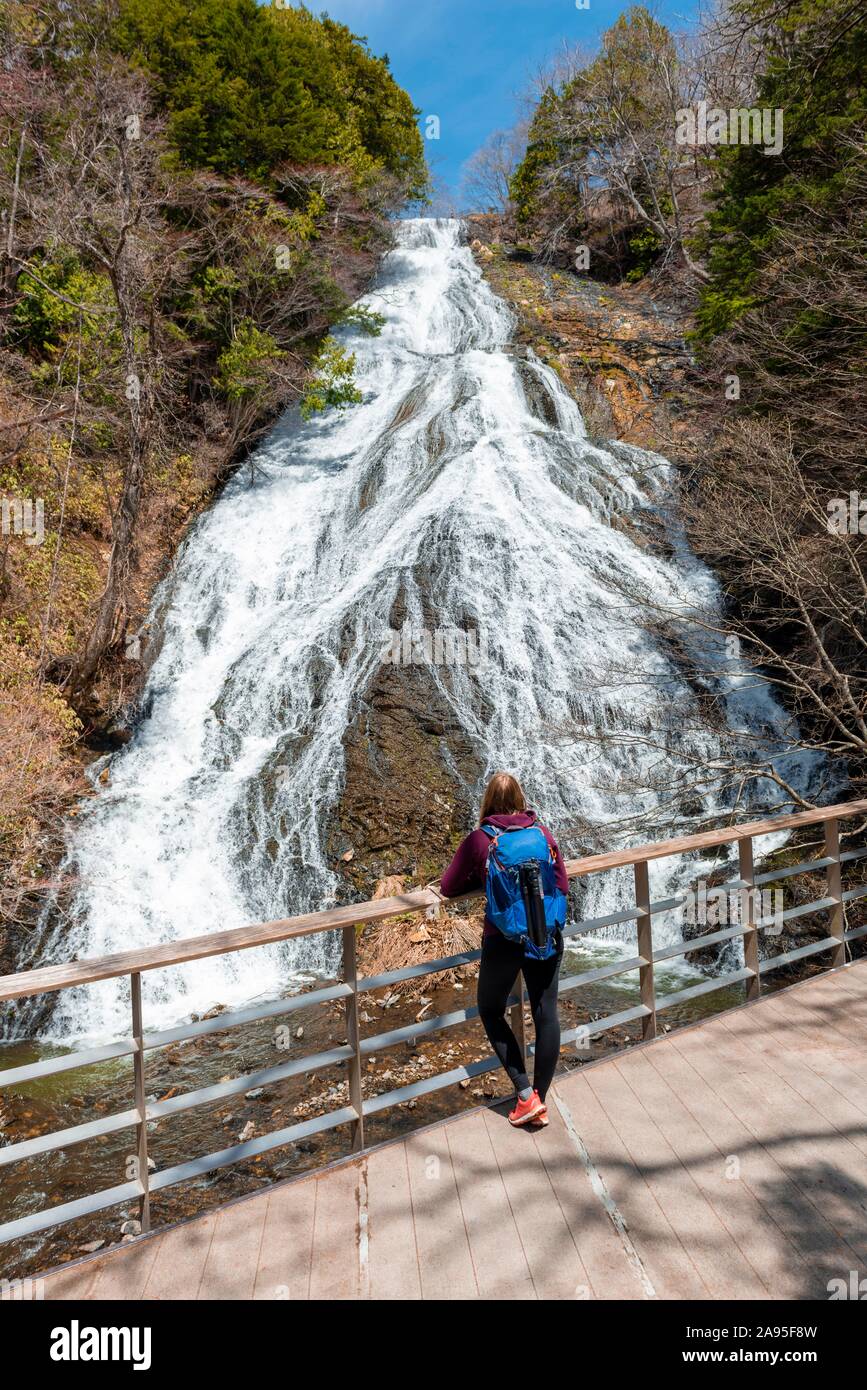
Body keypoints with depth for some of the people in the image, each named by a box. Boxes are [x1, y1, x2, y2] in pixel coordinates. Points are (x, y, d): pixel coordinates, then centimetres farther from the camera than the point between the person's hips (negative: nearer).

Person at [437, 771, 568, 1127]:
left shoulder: (478, 840, -6)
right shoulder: (542, 833, 2)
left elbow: (448, 888, 3)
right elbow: (562, 886, 10)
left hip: (503, 941, -3)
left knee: (491, 1012, 18)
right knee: (546, 1013, 14)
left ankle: (526, 1095, 13)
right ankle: (540, 1101, 24)